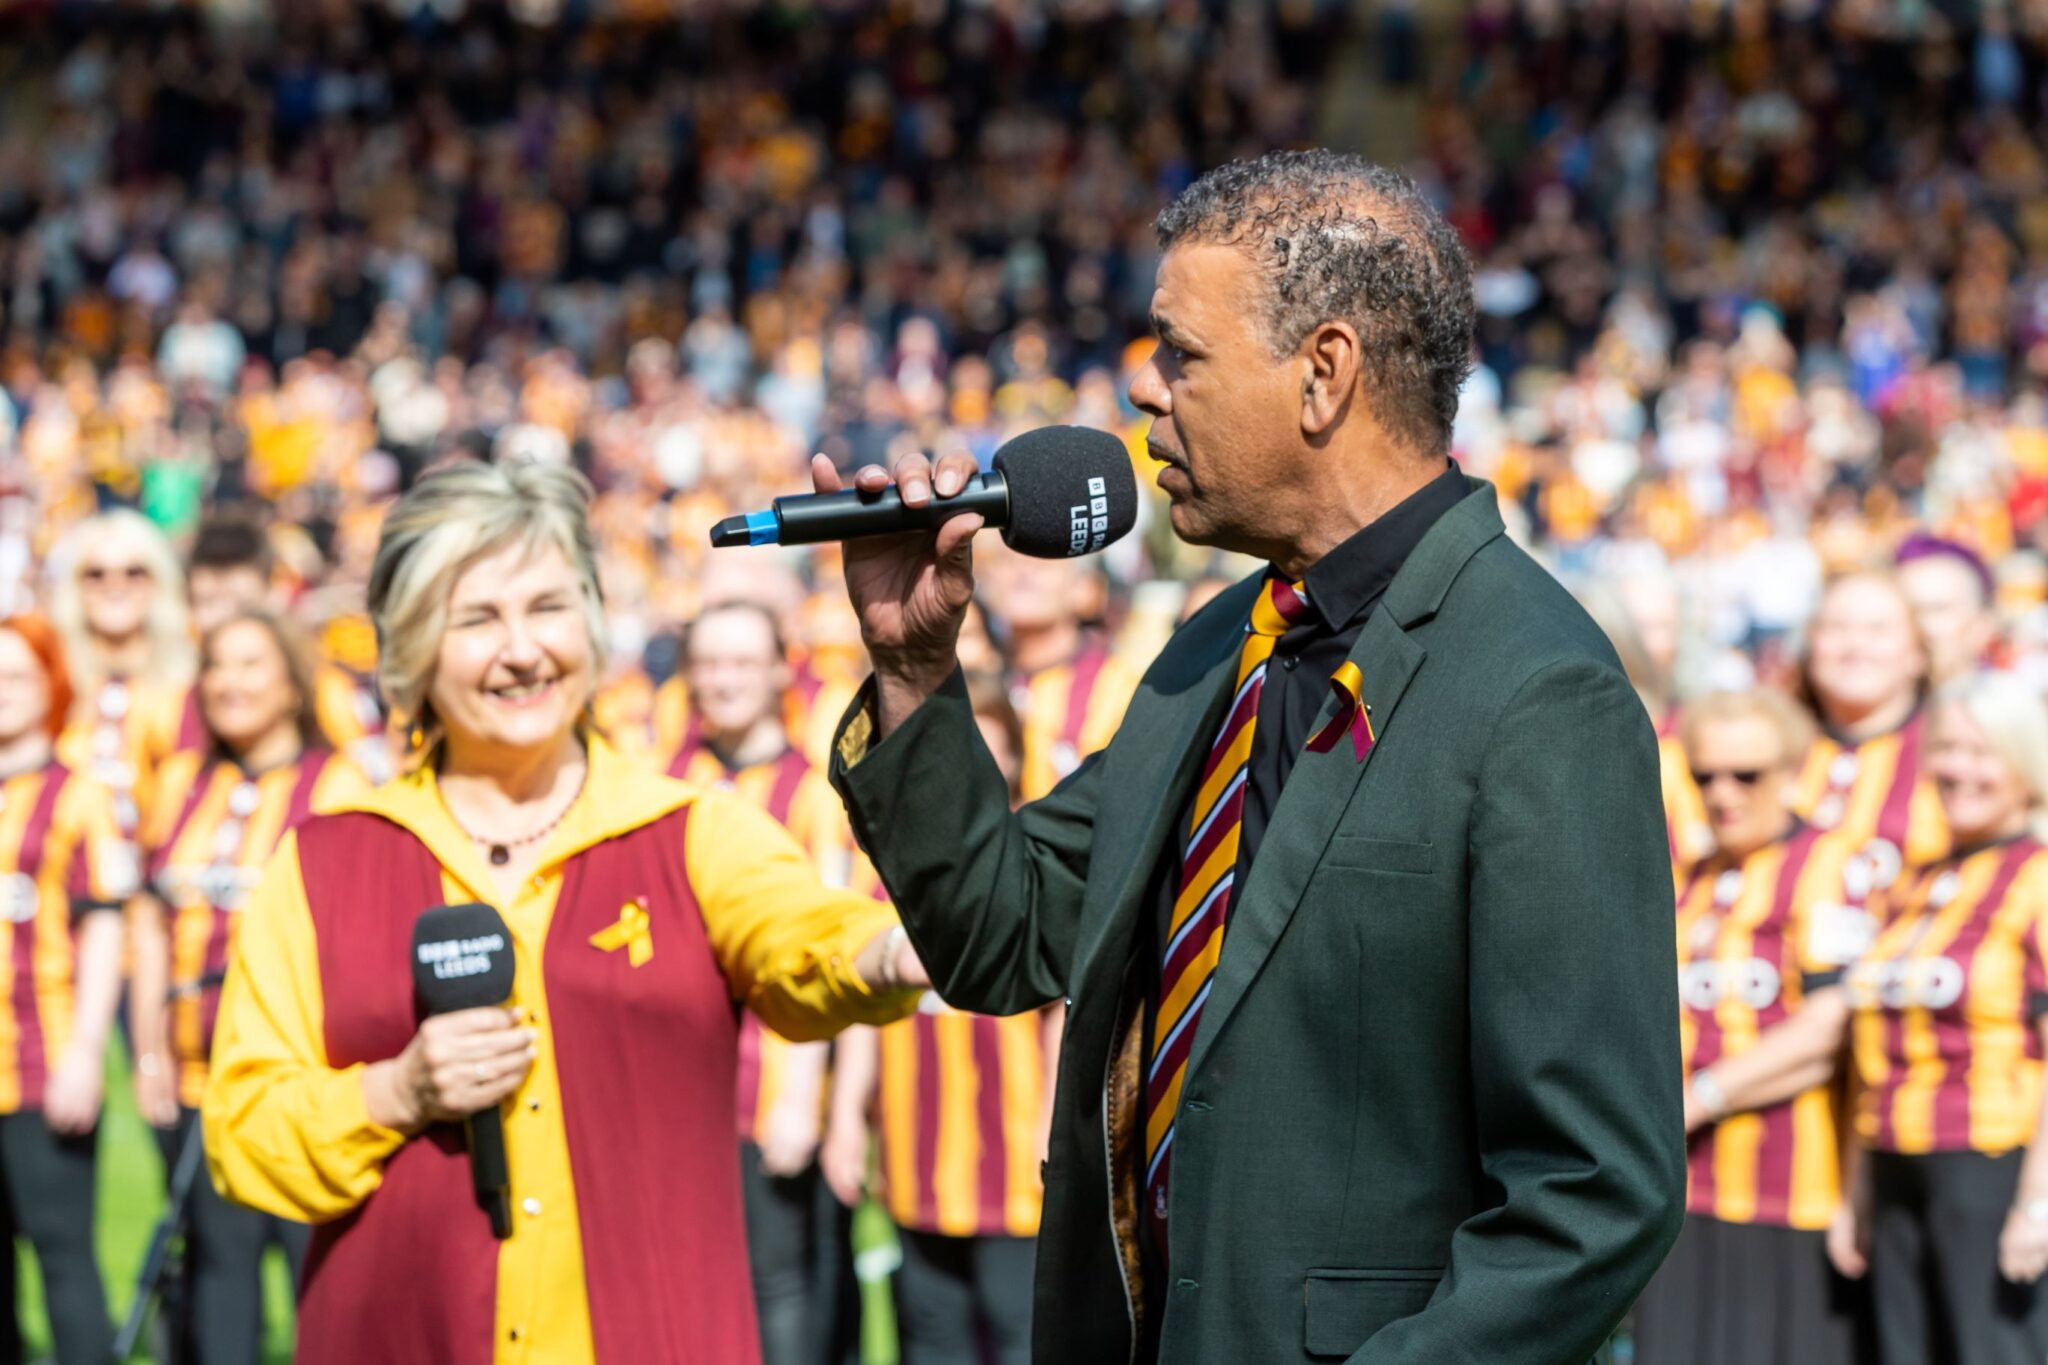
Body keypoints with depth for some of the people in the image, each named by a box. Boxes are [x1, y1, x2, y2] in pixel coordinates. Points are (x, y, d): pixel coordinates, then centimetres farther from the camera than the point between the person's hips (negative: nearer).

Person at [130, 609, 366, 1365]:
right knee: (217, 1255, 9)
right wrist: (149, 1051, 10)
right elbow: (151, 924, 16)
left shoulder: (335, 786, -2)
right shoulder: (182, 780, 13)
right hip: (200, 1074, 5)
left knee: (316, 1258, -8)